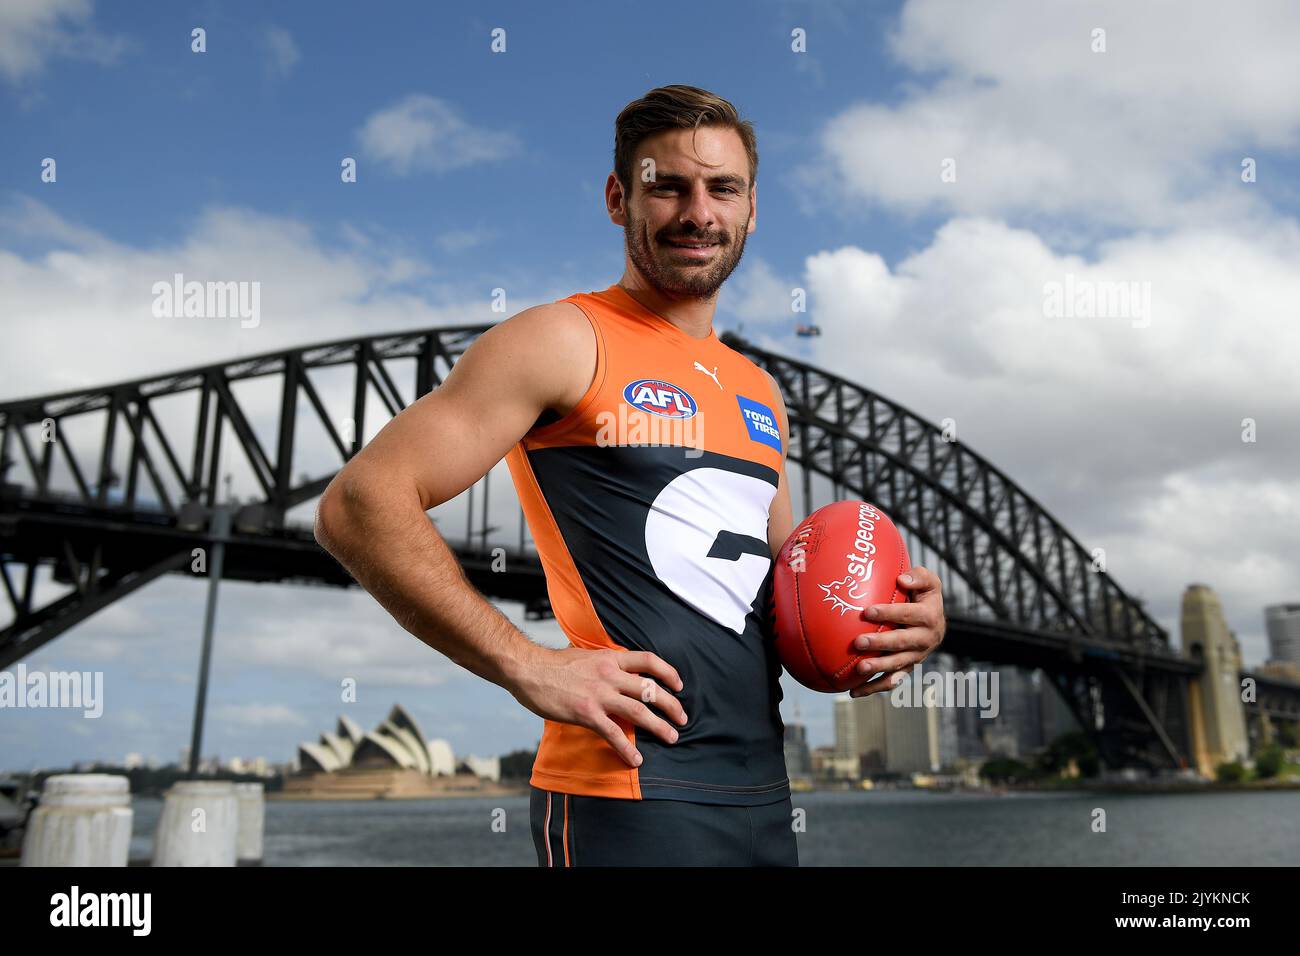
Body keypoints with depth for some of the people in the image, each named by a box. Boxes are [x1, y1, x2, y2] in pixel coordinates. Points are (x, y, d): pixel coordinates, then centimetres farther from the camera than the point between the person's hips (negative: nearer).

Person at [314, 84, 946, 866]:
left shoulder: (760, 393, 14)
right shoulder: (566, 341, -8)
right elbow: (360, 504, -15)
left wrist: (910, 621, 5)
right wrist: (527, 667, -19)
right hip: (628, 795, -7)